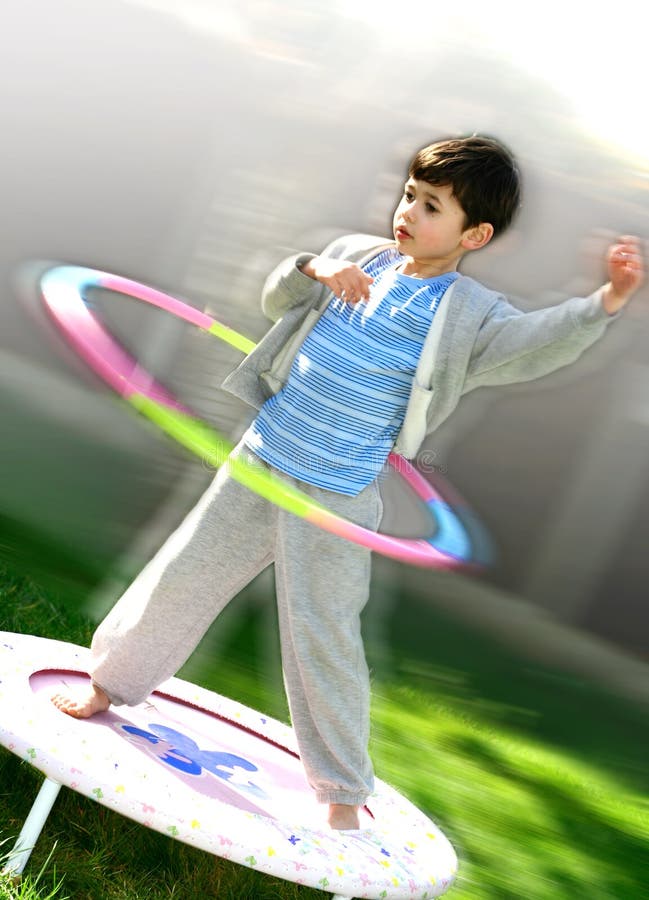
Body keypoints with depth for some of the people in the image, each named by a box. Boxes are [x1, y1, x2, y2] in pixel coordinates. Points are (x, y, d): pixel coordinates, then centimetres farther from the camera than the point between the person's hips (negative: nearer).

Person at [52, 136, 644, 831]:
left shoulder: (467, 315, -11)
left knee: (323, 638, 2)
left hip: (335, 500, -4)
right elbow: (275, 300, 6)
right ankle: (112, 684, 37)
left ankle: (342, 785, 22)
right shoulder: (357, 255, 3)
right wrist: (313, 271, -15)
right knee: (182, 578, 14)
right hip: (259, 462, 5)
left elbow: (536, 342, -27)